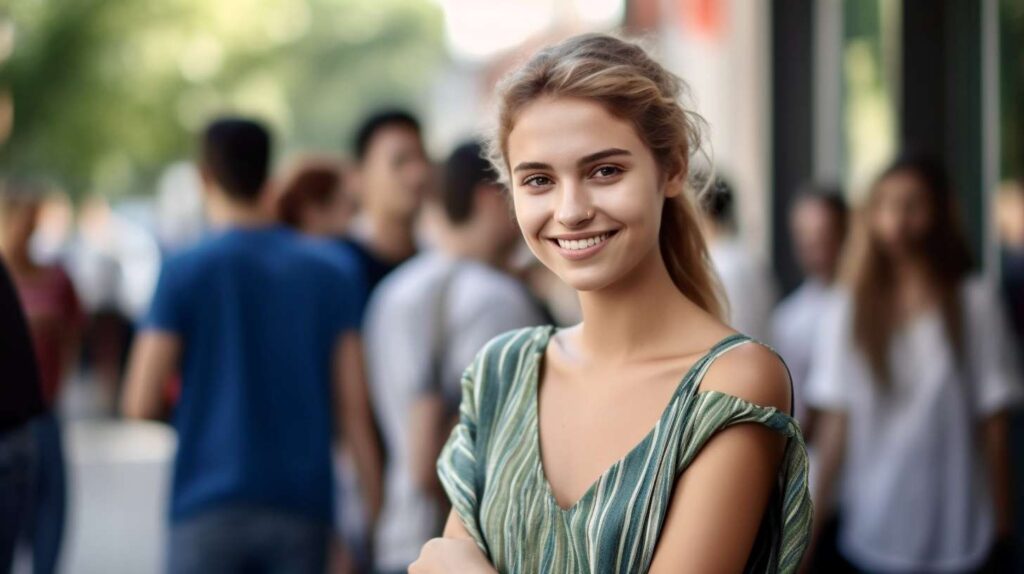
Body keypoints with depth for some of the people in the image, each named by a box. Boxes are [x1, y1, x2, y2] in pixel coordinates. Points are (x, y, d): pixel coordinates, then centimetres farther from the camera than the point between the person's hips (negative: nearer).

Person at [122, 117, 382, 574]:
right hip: (303, 502, 3)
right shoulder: (328, 274, 5)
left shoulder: (186, 272, -3)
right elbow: (353, 406, 1)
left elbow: (141, 404, -6)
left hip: (211, 505, -3)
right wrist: (374, 505, 5)